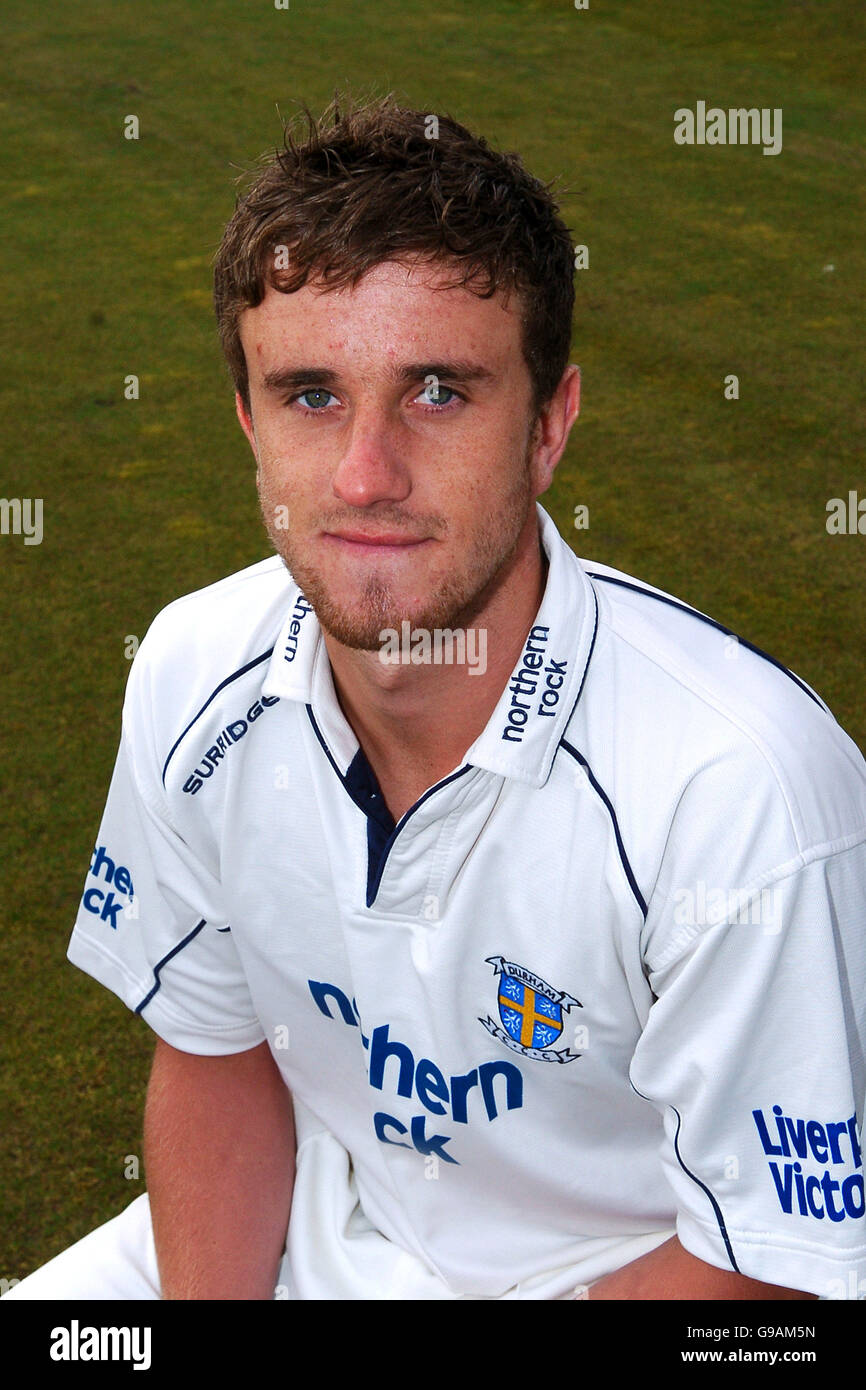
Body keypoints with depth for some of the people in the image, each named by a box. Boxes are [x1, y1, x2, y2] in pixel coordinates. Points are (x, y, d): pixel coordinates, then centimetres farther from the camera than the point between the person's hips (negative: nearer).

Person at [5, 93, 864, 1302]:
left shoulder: (746, 787, -31)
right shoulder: (194, 677, -13)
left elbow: (758, 1258, -18)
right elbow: (214, 1052, 0)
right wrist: (208, 1299, -12)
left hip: (608, 1266, -3)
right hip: (314, 1216, 4)